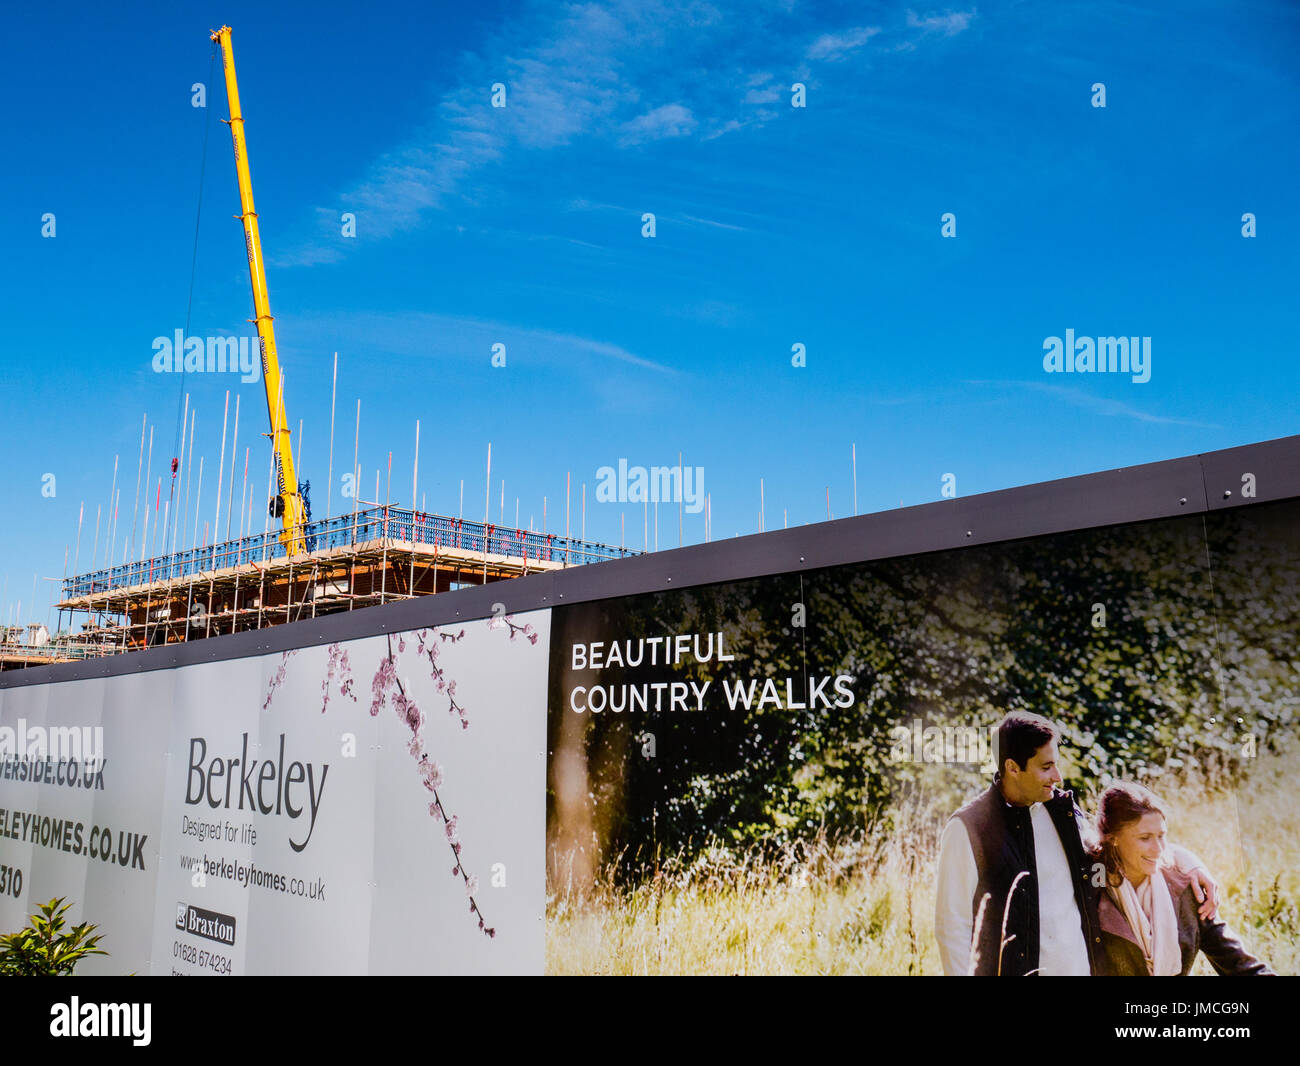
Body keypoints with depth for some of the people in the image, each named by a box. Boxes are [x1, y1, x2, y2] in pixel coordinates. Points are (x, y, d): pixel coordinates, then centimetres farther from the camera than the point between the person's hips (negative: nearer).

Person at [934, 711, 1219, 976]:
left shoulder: (1065, 811, 8)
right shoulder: (967, 829, -10)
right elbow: (952, 927, -8)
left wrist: (1185, 861, 12)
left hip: (1084, 966, 5)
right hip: (1012, 968, -5)